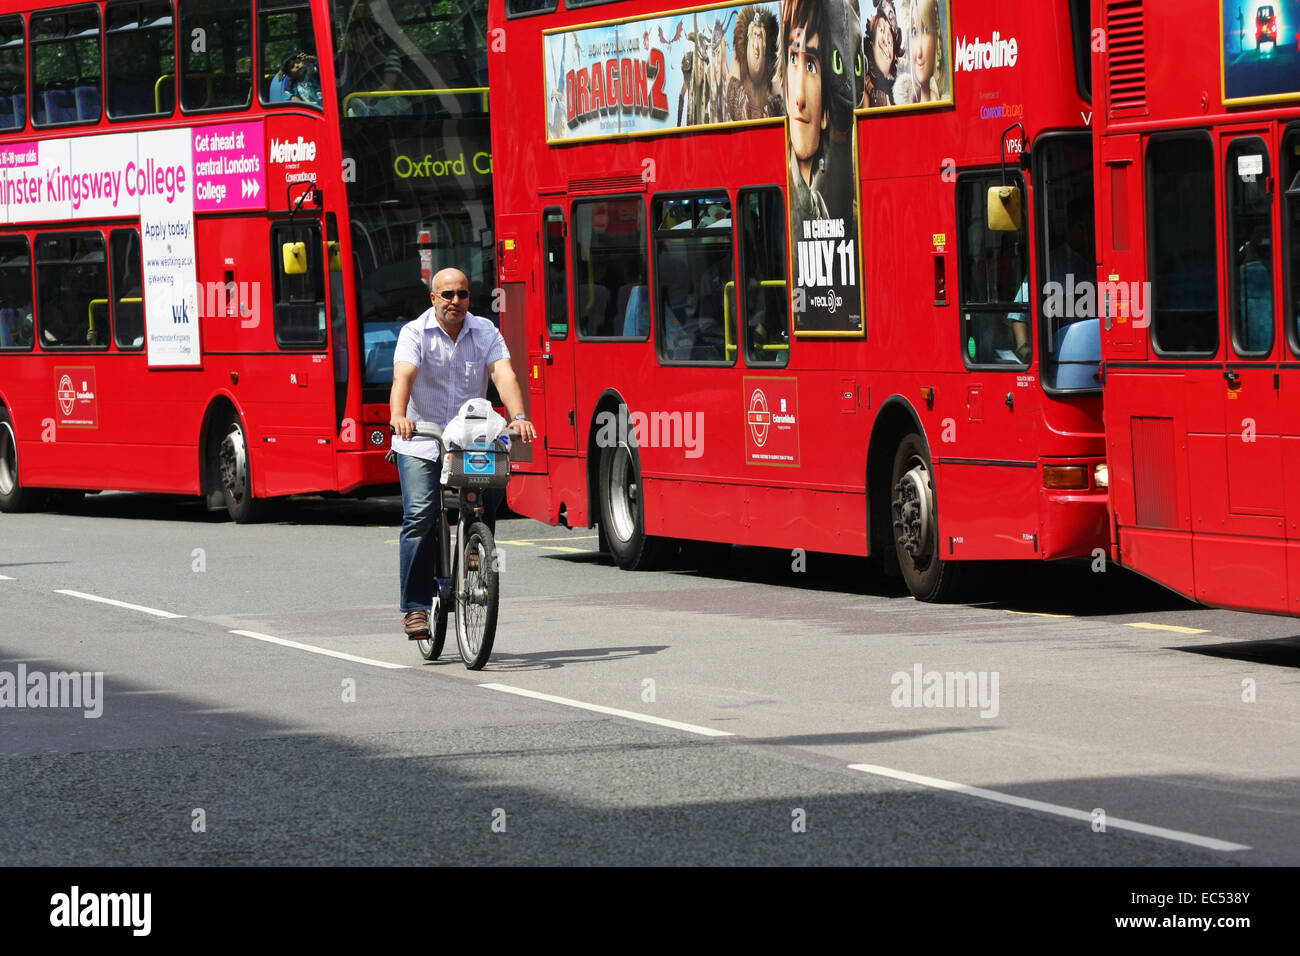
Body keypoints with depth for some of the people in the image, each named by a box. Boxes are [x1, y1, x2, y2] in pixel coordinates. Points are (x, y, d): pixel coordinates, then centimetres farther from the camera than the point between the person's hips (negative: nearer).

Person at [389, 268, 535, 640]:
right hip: (422, 443, -2)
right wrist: (398, 416, -40)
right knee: (420, 516, -16)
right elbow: (403, 376, -20)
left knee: (491, 498, -19)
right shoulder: (415, 333, -2)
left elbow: (503, 374, -11)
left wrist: (517, 417, -30)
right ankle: (415, 606, -12)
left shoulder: (485, 333, 5)